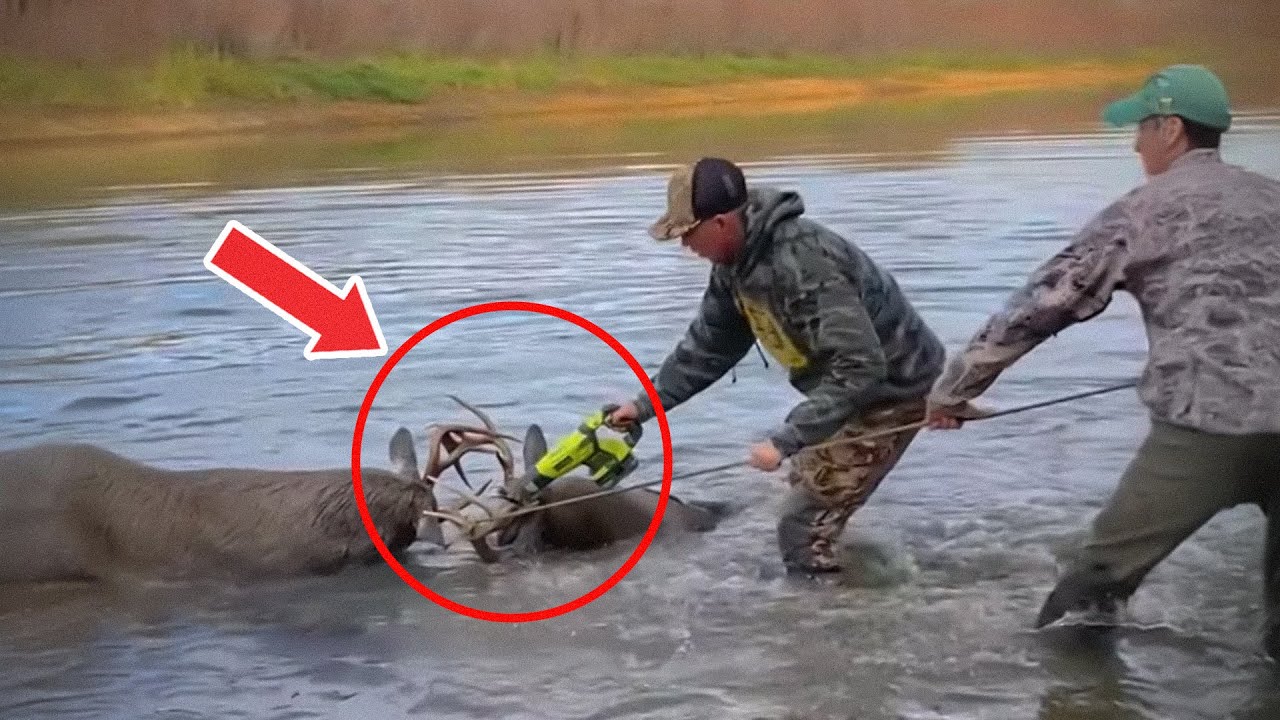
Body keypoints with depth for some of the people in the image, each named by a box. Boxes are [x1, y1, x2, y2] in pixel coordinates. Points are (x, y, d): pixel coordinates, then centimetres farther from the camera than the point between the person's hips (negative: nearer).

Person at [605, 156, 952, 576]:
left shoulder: (803, 263, -34)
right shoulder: (736, 262, -4)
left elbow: (859, 369, -37)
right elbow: (709, 344, 10)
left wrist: (785, 440, -37)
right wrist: (647, 404, 6)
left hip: (891, 389, -10)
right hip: (847, 387, 10)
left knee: (804, 526, -7)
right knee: (804, 487, 22)